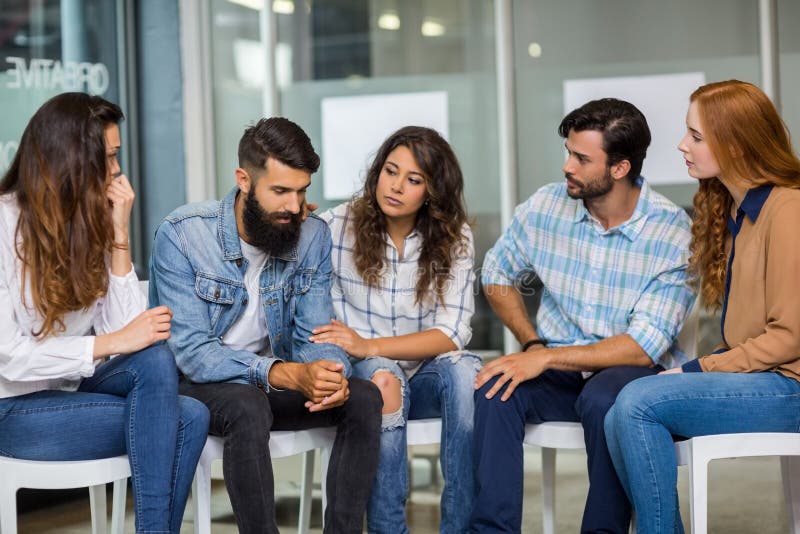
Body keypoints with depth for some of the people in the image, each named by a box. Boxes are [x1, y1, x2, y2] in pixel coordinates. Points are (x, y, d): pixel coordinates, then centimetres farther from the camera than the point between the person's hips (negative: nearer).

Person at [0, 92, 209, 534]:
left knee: (155, 359, -24)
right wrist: (109, 344, -23)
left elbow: (125, 329, -4)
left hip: (70, 388, 6)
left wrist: (118, 235, -10)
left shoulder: (89, 222, 5)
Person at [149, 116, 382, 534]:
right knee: (248, 406, -36)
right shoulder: (182, 235, -19)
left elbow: (316, 336, -3)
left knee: (364, 397, -18)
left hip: (276, 384, 5)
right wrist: (288, 374, -38)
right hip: (194, 385, -5)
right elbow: (192, 352, -24)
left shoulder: (312, 236, -4)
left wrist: (332, 374, -29)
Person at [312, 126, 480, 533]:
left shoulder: (454, 239, -1)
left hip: (426, 373, 2)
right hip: (361, 376, -1)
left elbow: (452, 333, -11)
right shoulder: (336, 227, -5)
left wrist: (368, 346, -23)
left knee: (464, 372, -31)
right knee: (381, 376, -35)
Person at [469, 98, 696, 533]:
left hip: (633, 373, -3)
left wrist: (547, 357, -23)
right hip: (559, 372, 4)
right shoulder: (546, 206, -2)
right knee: (494, 389, -27)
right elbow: (497, 274, 15)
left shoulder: (673, 232, -14)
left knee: (602, 398, -37)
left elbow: (645, 347, -18)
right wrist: (532, 344, 1)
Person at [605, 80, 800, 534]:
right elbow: (749, 328, 12)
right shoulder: (733, 210, 15)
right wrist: (697, 370, -4)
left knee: (639, 401, -22)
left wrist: (697, 371, -13)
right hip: (751, 376, 8)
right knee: (620, 420, -13)